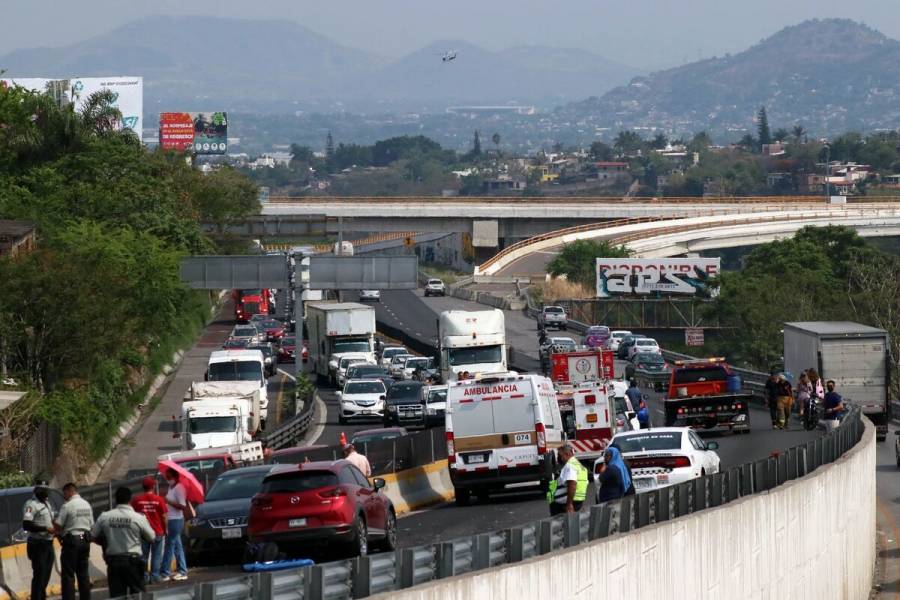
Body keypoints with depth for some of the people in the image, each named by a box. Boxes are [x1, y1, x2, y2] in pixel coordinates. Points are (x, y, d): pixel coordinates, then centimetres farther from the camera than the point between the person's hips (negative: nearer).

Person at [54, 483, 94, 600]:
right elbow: (91, 525, 14)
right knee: (84, 573, 12)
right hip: (85, 540, 7)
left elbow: (57, 526, -13)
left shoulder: (67, 506, -12)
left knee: (68, 574, -3)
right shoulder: (87, 505, 11)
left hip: (71, 541, -7)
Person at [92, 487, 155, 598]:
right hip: (132, 561, -2)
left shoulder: (104, 517, -2)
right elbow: (151, 538, 3)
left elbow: (94, 537, 5)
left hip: (113, 561, 2)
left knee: (116, 596, 3)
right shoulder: (138, 518, -8)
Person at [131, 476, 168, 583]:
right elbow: (164, 517, -5)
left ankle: (143, 577, 8)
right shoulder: (159, 499, -9)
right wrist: (165, 530, 8)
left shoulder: (136, 499, -6)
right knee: (156, 555, 7)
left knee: (143, 555, 9)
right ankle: (154, 576, 5)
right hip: (157, 532, -1)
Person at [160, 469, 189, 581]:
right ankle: (182, 571, 17)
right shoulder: (171, 487, 13)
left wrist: (169, 502, -21)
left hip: (176, 520, -10)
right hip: (170, 520, 10)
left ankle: (165, 573, -4)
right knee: (177, 546, 13)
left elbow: (182, 506, -20)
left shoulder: (179, 488, -15)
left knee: (170, 546, -6)